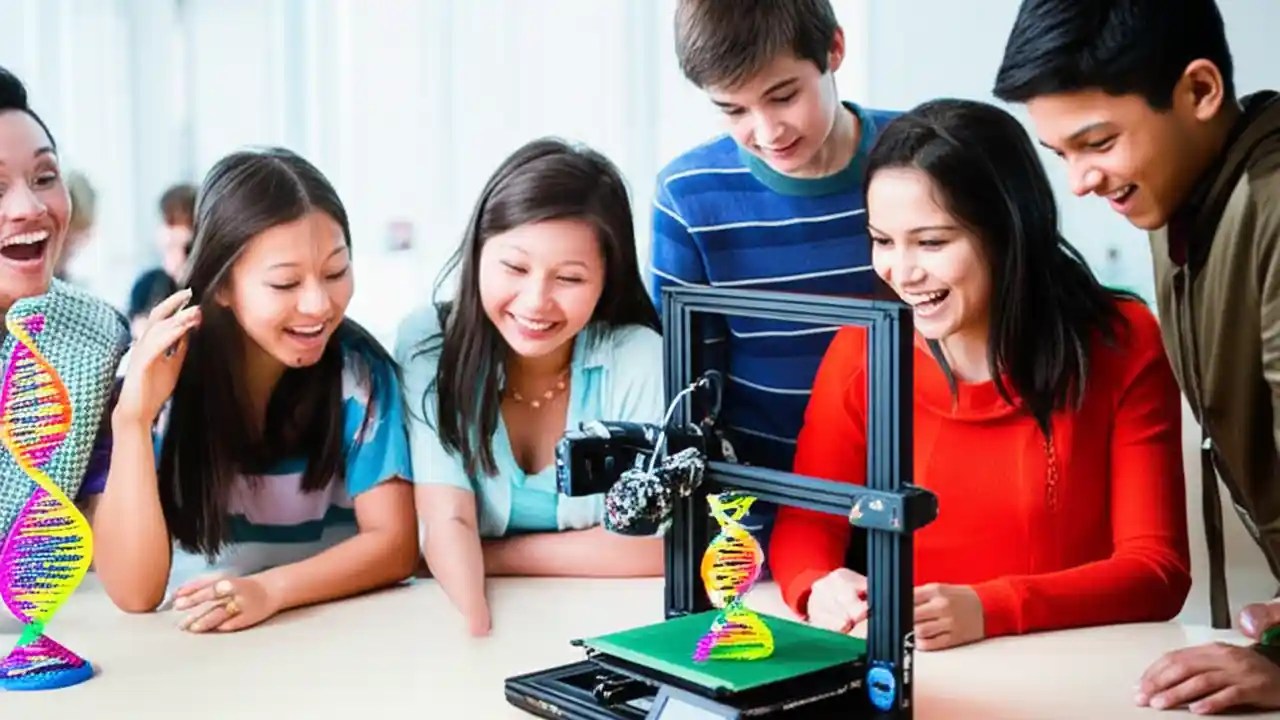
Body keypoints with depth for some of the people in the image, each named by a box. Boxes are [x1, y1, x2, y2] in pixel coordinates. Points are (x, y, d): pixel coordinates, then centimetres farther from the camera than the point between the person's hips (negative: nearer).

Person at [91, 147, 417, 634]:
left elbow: (394, 544, -10)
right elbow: (134, 591, -15)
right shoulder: (158, 380, -10)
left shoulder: (361, 372, -8)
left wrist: (271, 588, -25)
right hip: (197, 644, 0)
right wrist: (131, 420, -25)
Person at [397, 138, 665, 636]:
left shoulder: (638, 359, -12)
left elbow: (656, 545, -14)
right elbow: (447, 521, -16)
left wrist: (487, 553, -12)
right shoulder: (427, 344, -9)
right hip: (454, 618, 1)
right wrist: (475, 625, -35)